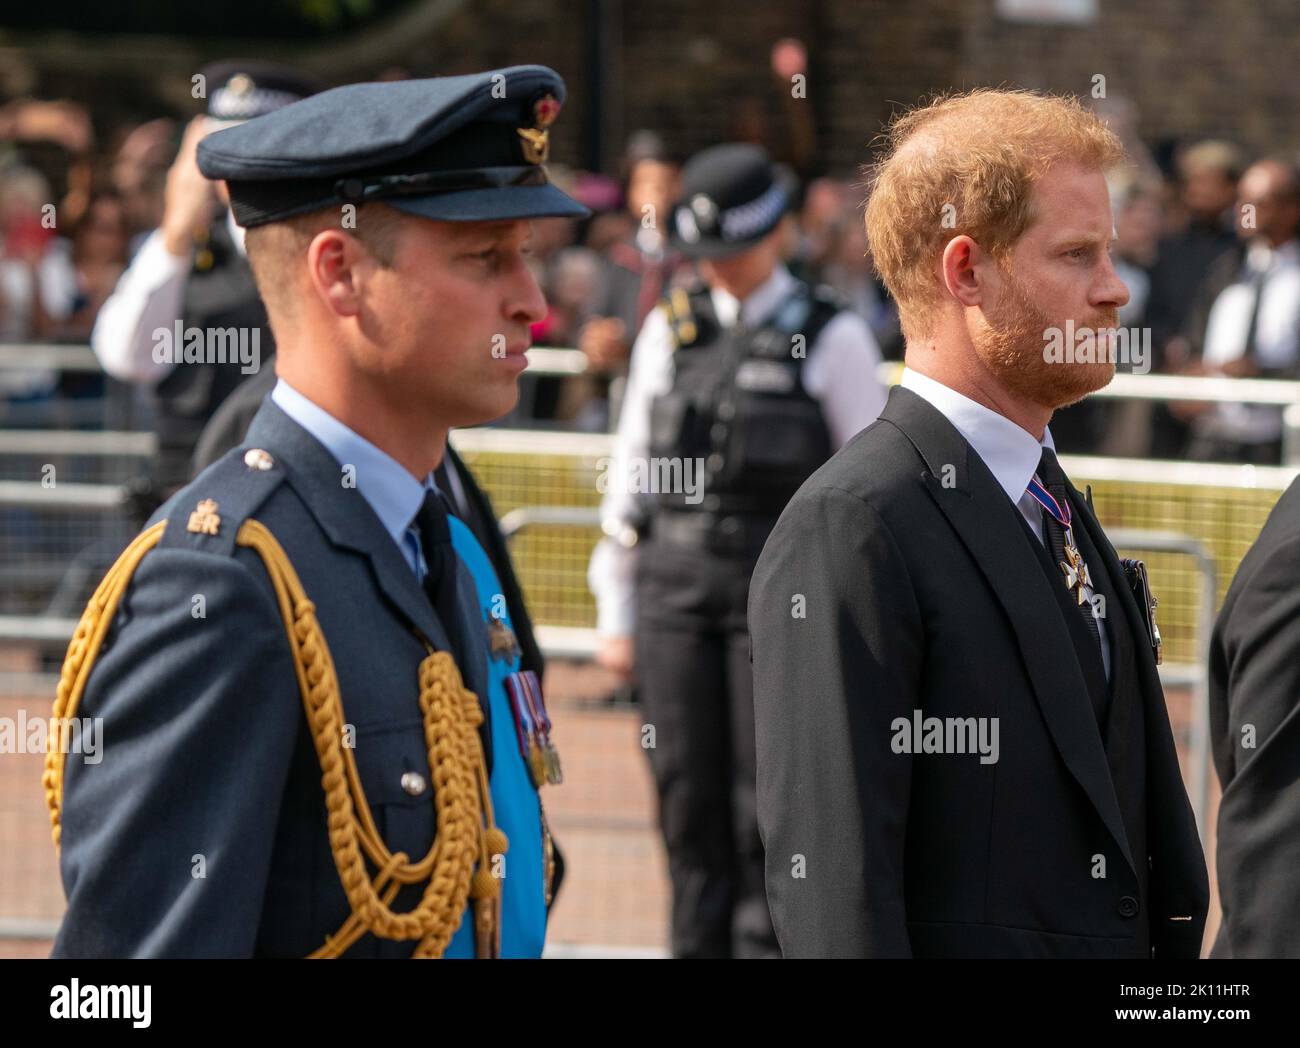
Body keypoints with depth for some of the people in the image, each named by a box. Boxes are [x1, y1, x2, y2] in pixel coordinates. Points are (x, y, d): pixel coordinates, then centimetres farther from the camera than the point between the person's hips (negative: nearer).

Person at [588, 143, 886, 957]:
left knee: (767, 798, -5)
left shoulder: (830, 337, 1)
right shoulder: (671, 332, 11)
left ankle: (766, 943, 1)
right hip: (677, 581, 3)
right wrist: (616, 611, 11)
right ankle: (698, 944, 11)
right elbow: (632, 471, 14)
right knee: (688, 796, 4)